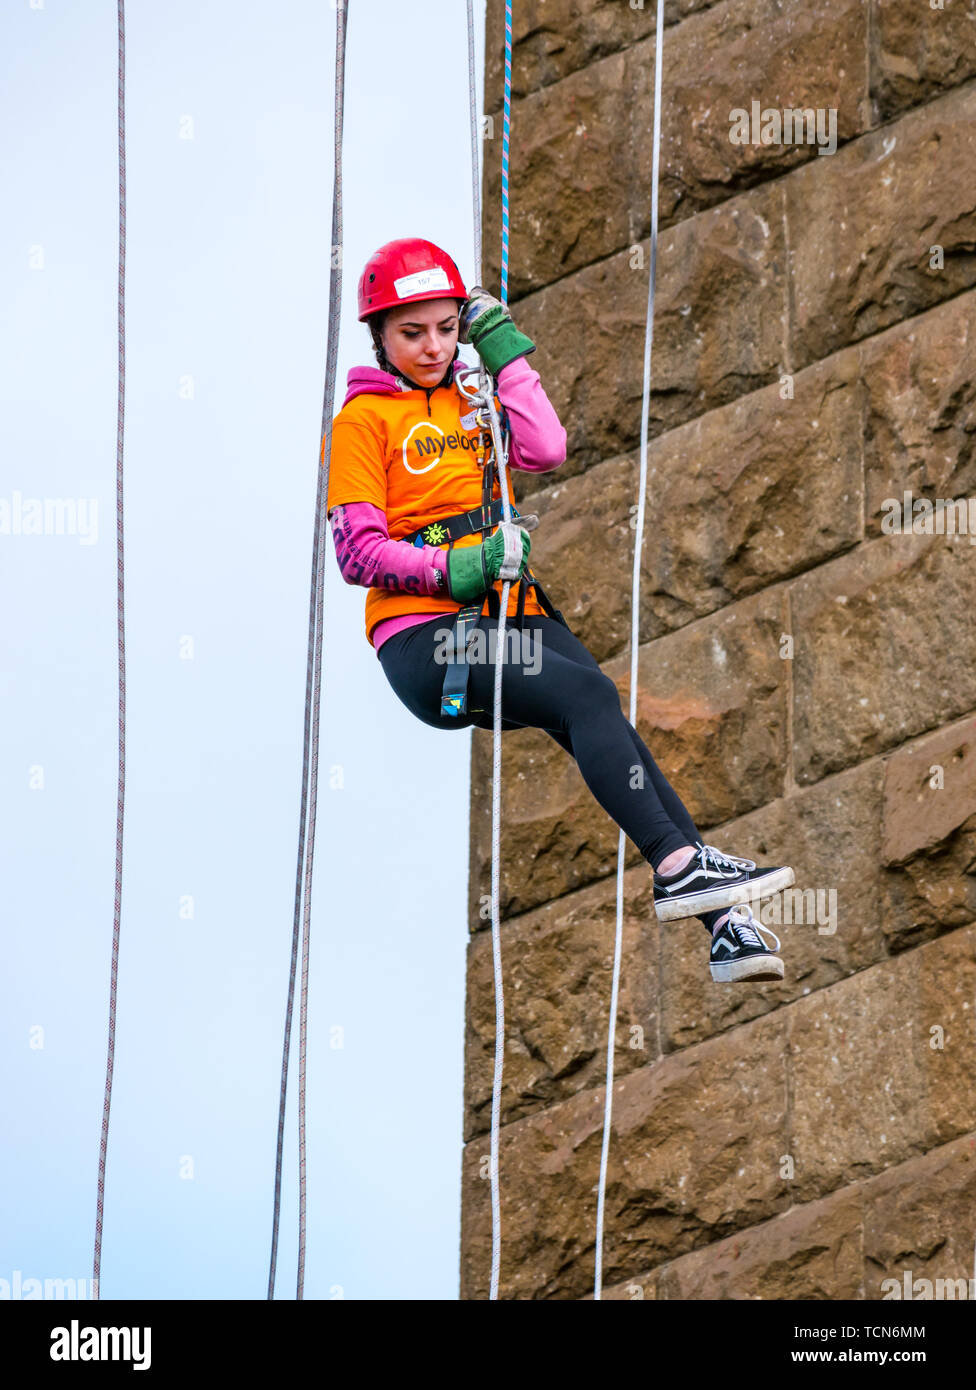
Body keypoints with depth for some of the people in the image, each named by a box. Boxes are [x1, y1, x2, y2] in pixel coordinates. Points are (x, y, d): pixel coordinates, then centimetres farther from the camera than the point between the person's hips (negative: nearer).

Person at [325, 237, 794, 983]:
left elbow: (545, 448, 2)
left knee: (612, 734, -15)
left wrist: (501, 347, 6)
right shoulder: (365, 419, 4)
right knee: (590, 695, -28)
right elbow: (358, 552, -5)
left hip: (509, 620, 5)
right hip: (423, 636, -5)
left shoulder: (472, 401, 22)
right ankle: (676, 864, -34)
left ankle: (724, 923, -24)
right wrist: (458, 568, -16)